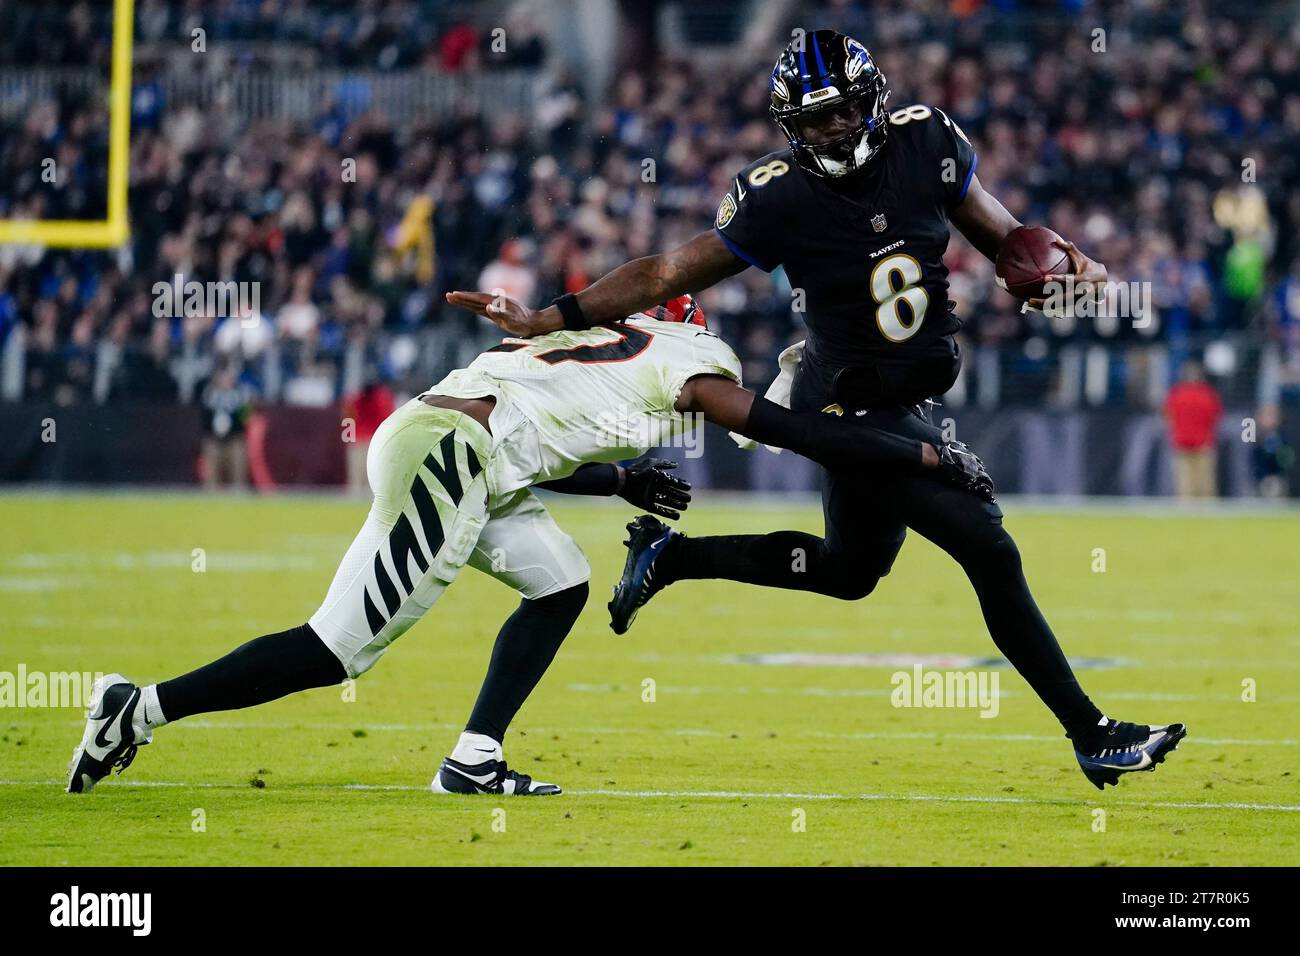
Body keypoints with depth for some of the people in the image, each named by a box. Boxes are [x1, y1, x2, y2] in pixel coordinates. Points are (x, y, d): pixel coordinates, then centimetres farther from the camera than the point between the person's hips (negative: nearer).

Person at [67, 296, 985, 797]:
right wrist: (932, 459, 8)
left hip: (430, 440, 9)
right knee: (340, 647, -6)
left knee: (561, 584, 16)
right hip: (443, 458, -9)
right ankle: (144, 709, -4)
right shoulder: (687, 362, 4)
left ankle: (475, 759, 11)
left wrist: (620, 478, 31)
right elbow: (806, 436, 2)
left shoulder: (599, 343, 27)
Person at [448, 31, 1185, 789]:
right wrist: (549, 320, -19)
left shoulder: (926, 141, -6)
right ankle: (1093, 735, 0)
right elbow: (669, 273, -14)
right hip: (856, 411, -7)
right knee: (991, 554, -10)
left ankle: (670, 555, 38)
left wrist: (1057, 258, -15)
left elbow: (997, 231, 6)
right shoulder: (778, 199, -19)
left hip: (904, 403, 7)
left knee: (851, 571, 26)